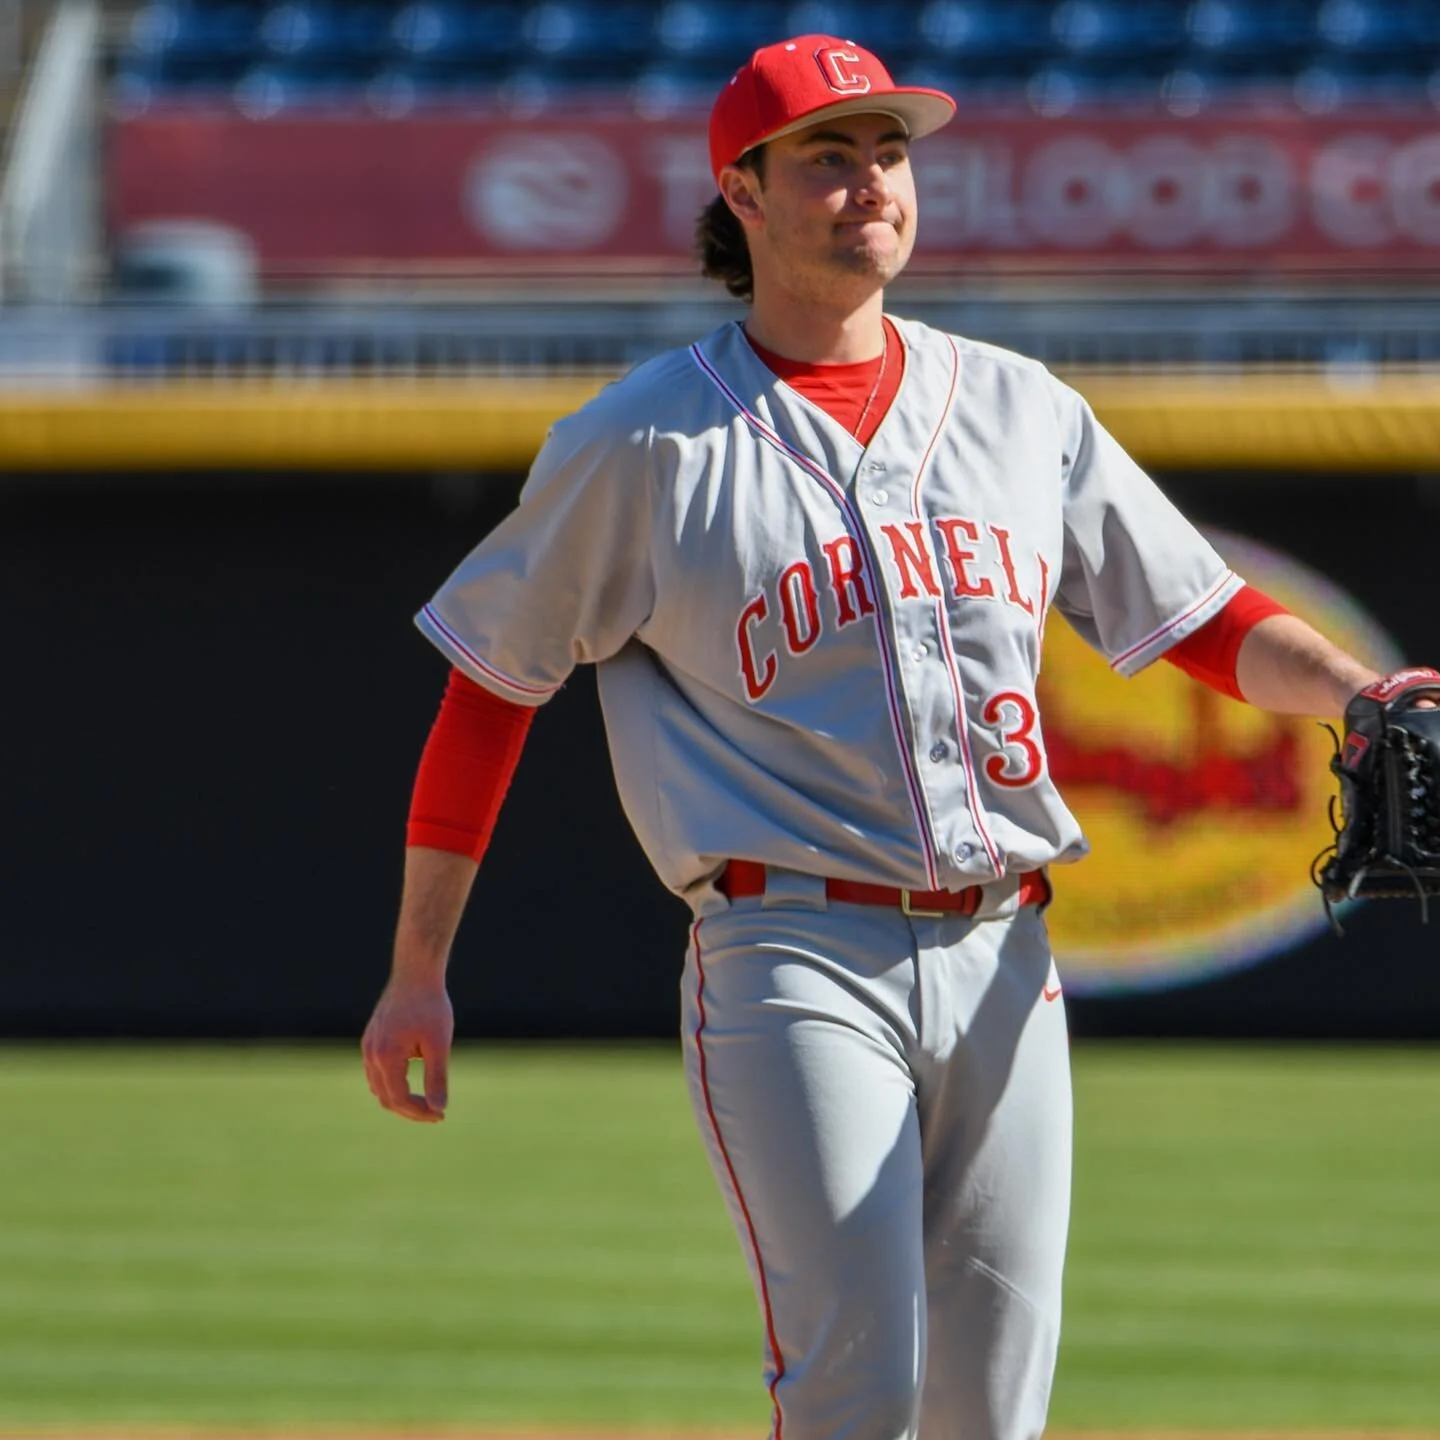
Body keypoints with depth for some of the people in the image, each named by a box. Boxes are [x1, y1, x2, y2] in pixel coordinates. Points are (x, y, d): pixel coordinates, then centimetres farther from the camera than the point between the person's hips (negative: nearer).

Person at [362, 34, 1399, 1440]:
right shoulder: (646, 442, 1)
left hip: (1001, 963, 5)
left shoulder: (1023, 410, 13)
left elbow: (1201, 617, 14)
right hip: (793, 960, -5)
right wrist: (416, 973, 6)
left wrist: (1357, 691, -7)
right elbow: (491, 680, 6)